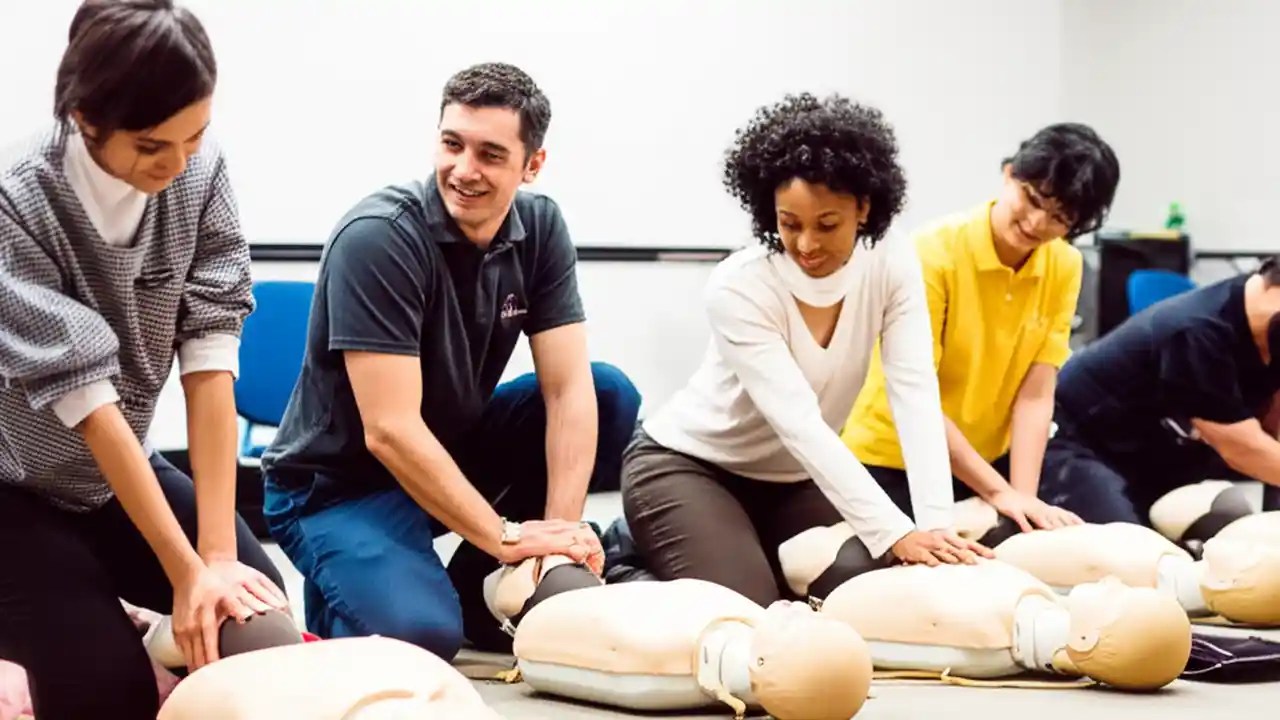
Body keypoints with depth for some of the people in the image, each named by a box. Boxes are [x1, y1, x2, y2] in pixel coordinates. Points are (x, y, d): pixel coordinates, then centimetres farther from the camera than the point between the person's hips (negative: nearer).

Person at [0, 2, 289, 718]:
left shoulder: (201, 172, -15)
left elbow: (210, 362, -18)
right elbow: (90, 406, -28)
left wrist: (219, 552, -23)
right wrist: (187, 571, -29)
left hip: (121, 469, 5)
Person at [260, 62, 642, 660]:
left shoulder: (539, 228, -6)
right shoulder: (378, 238, -25)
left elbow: (569, 389, -11)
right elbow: (388, 431, -28)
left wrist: (558, 530, -24)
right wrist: (506, 536, -28)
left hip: (455, 450, 7)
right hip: (339, 485, -6)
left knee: (612, 395, -10)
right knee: (419, 632, -33)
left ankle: (477, 590, 0)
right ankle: (342, 592, 4)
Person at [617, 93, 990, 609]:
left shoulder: (893, 271, -15)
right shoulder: (738, 288, -27)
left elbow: (916, 395, -23)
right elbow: (799, 423, -36)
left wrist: (936, 523, -38)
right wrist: (896, 533, -45)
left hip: (793, 479, 5)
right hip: (686, 466, -5)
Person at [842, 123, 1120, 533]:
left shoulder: (1064, 267, -6)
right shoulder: (935, 251, -20)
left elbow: (1036, 395, -11)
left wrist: (1024, 497, -22)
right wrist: (999, 491, -22)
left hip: (990, 460, 4)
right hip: (893, 462, -4)